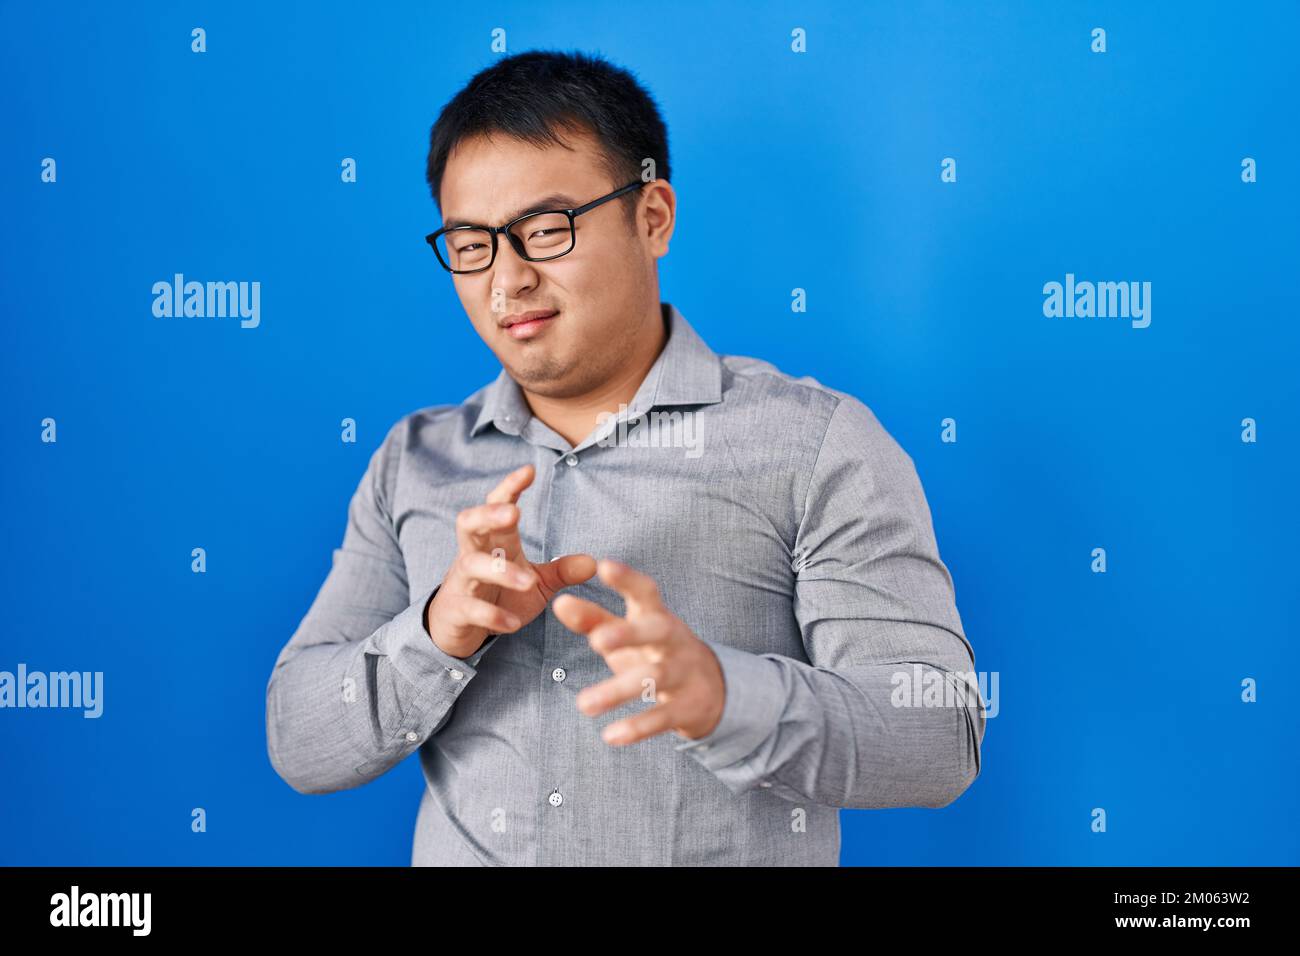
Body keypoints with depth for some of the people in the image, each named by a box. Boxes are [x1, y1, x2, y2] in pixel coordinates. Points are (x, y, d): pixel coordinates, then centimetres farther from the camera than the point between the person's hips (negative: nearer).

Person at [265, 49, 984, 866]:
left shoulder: (821, 444, -4)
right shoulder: (412, 465, 7)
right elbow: (303, 748, 3)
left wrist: (720, 694, -27)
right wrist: (440, 631, -15)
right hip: (457, 845, 3)